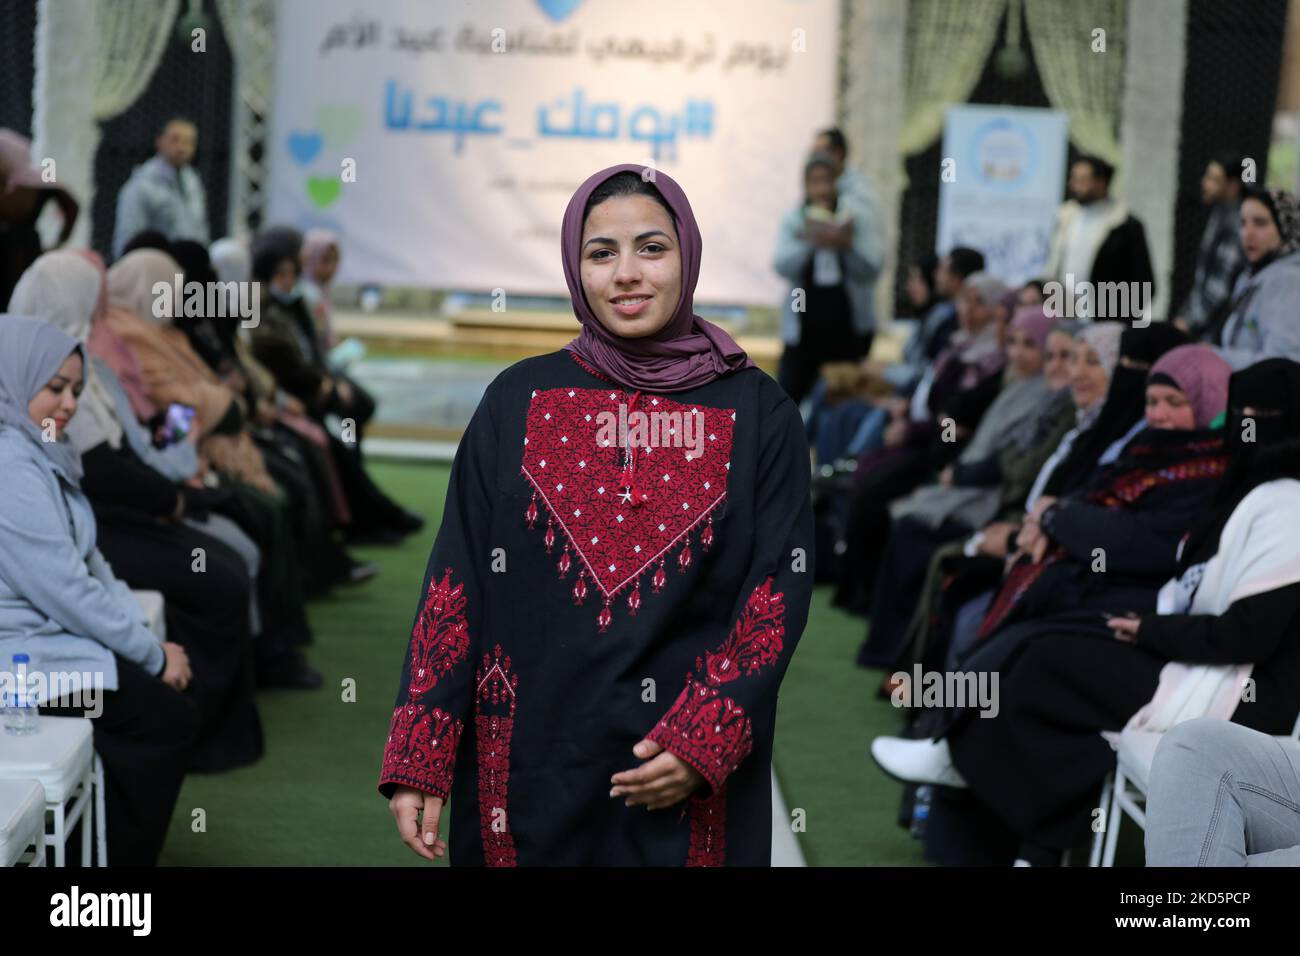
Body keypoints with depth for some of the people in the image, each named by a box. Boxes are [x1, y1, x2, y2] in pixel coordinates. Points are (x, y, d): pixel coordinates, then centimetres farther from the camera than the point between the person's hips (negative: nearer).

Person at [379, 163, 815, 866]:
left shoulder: (757, 412, 0)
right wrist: (418, 761, -7)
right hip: (529, 767, 1)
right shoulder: (520, 398, 3)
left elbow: (781, 585, -4)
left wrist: (705, 744, -15)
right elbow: (457, 578, 0)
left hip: (686, 786, -1)